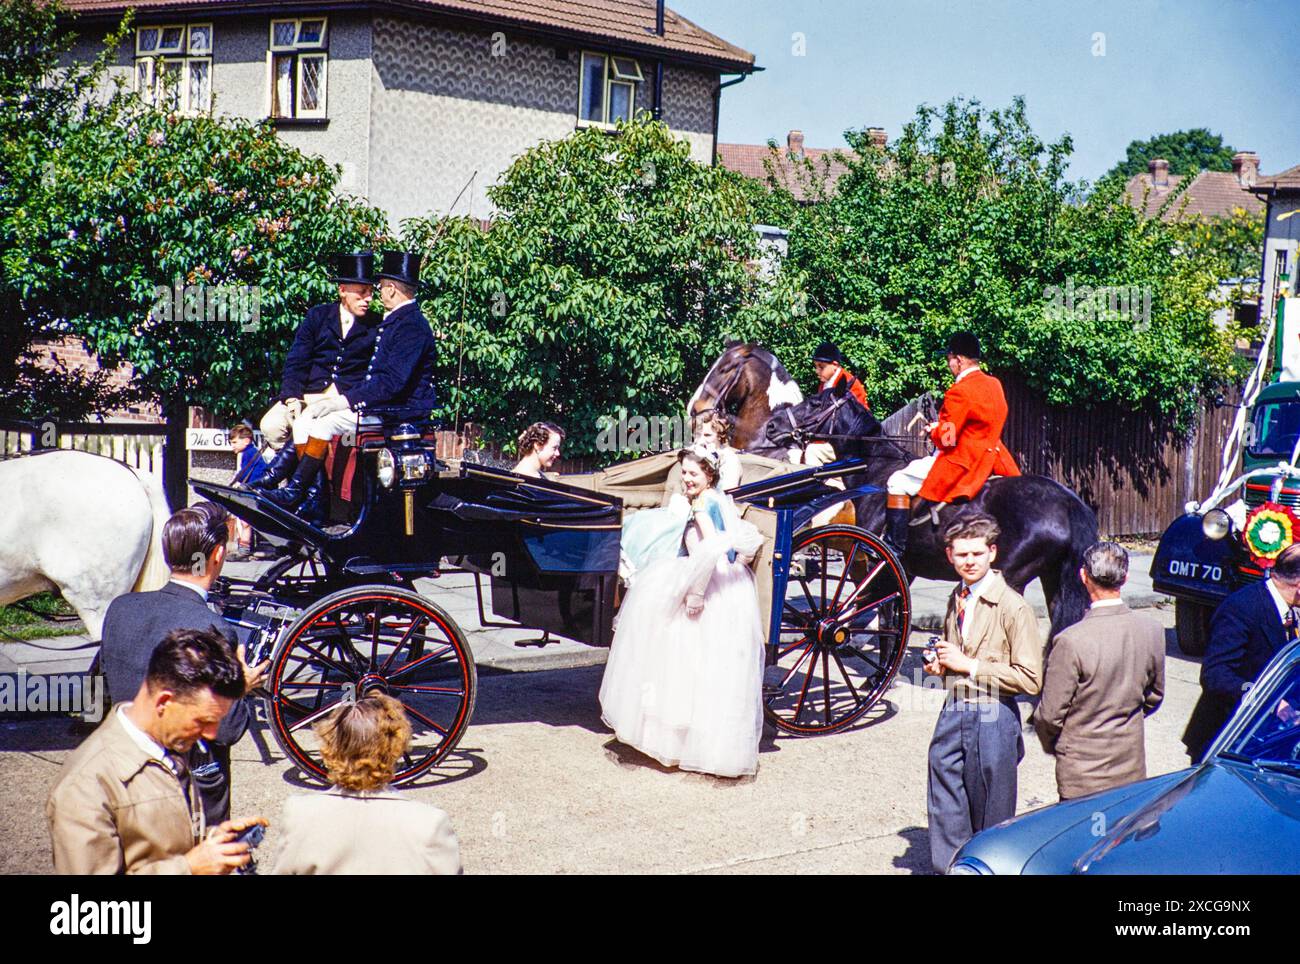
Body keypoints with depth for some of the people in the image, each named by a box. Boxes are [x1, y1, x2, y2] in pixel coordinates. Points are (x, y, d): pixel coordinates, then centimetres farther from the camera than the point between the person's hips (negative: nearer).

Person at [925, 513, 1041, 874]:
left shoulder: (1013, 607, -14)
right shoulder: (956, 599, 9)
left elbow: (1030, 679, -18)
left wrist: (968, 666, -18)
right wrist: (939, 664, 3)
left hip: (992, 718, -6)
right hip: (953, 713, 6)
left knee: (990, 814, 8)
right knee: (945, 807, 12)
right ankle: (947, 867, 25)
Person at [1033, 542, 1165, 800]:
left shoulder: (1071, 641, -23)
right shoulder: (1153, 631, -6)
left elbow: (1050, 714, -14)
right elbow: (1154, 696, 9)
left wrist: (1051, 745, 6)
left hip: (1082, 770, -5)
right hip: (1132, 767, 5)